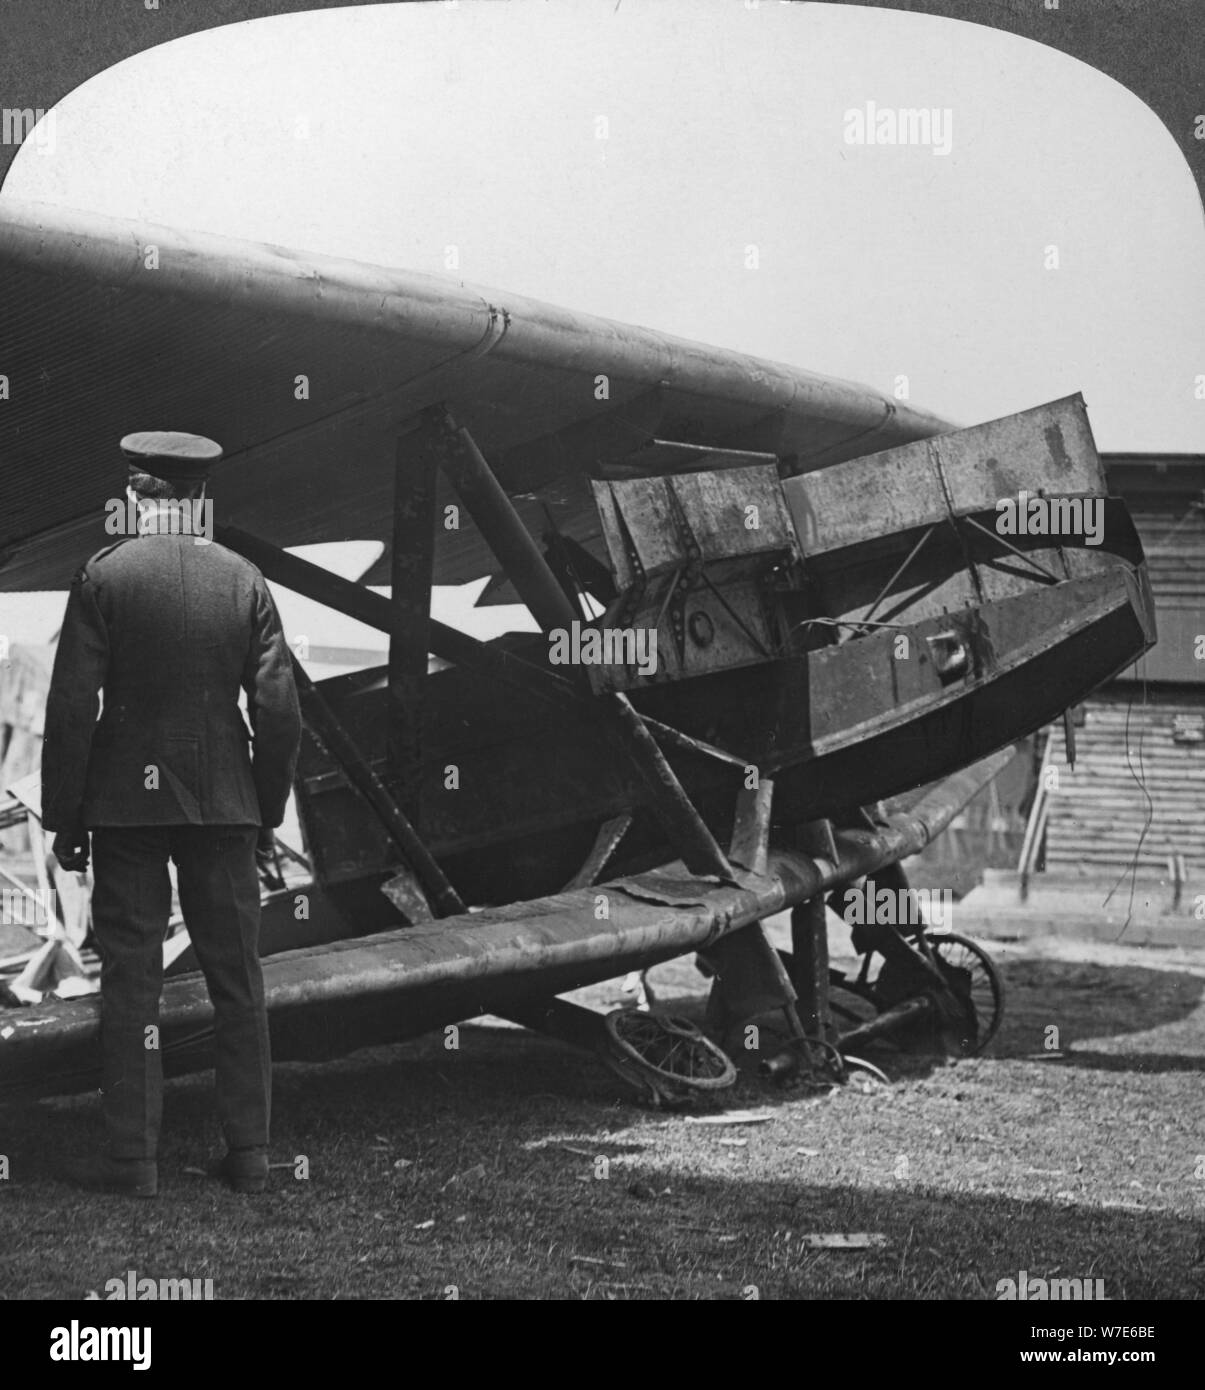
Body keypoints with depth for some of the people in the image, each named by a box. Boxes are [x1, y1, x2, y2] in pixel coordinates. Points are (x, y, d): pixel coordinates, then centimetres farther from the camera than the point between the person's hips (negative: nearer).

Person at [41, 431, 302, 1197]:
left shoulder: (104, 577, -6)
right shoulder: (244, 579, -1)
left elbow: (72, 708, -8)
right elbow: (278, 709, -1)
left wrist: (64, 818, 0)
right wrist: (269, 811, 9)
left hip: (126, 802, -2)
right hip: (222, 801, 2)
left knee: (131, 979, 4)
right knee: (238, 981, 9)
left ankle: (132, 1156, 6)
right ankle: (249, 1153, 12)